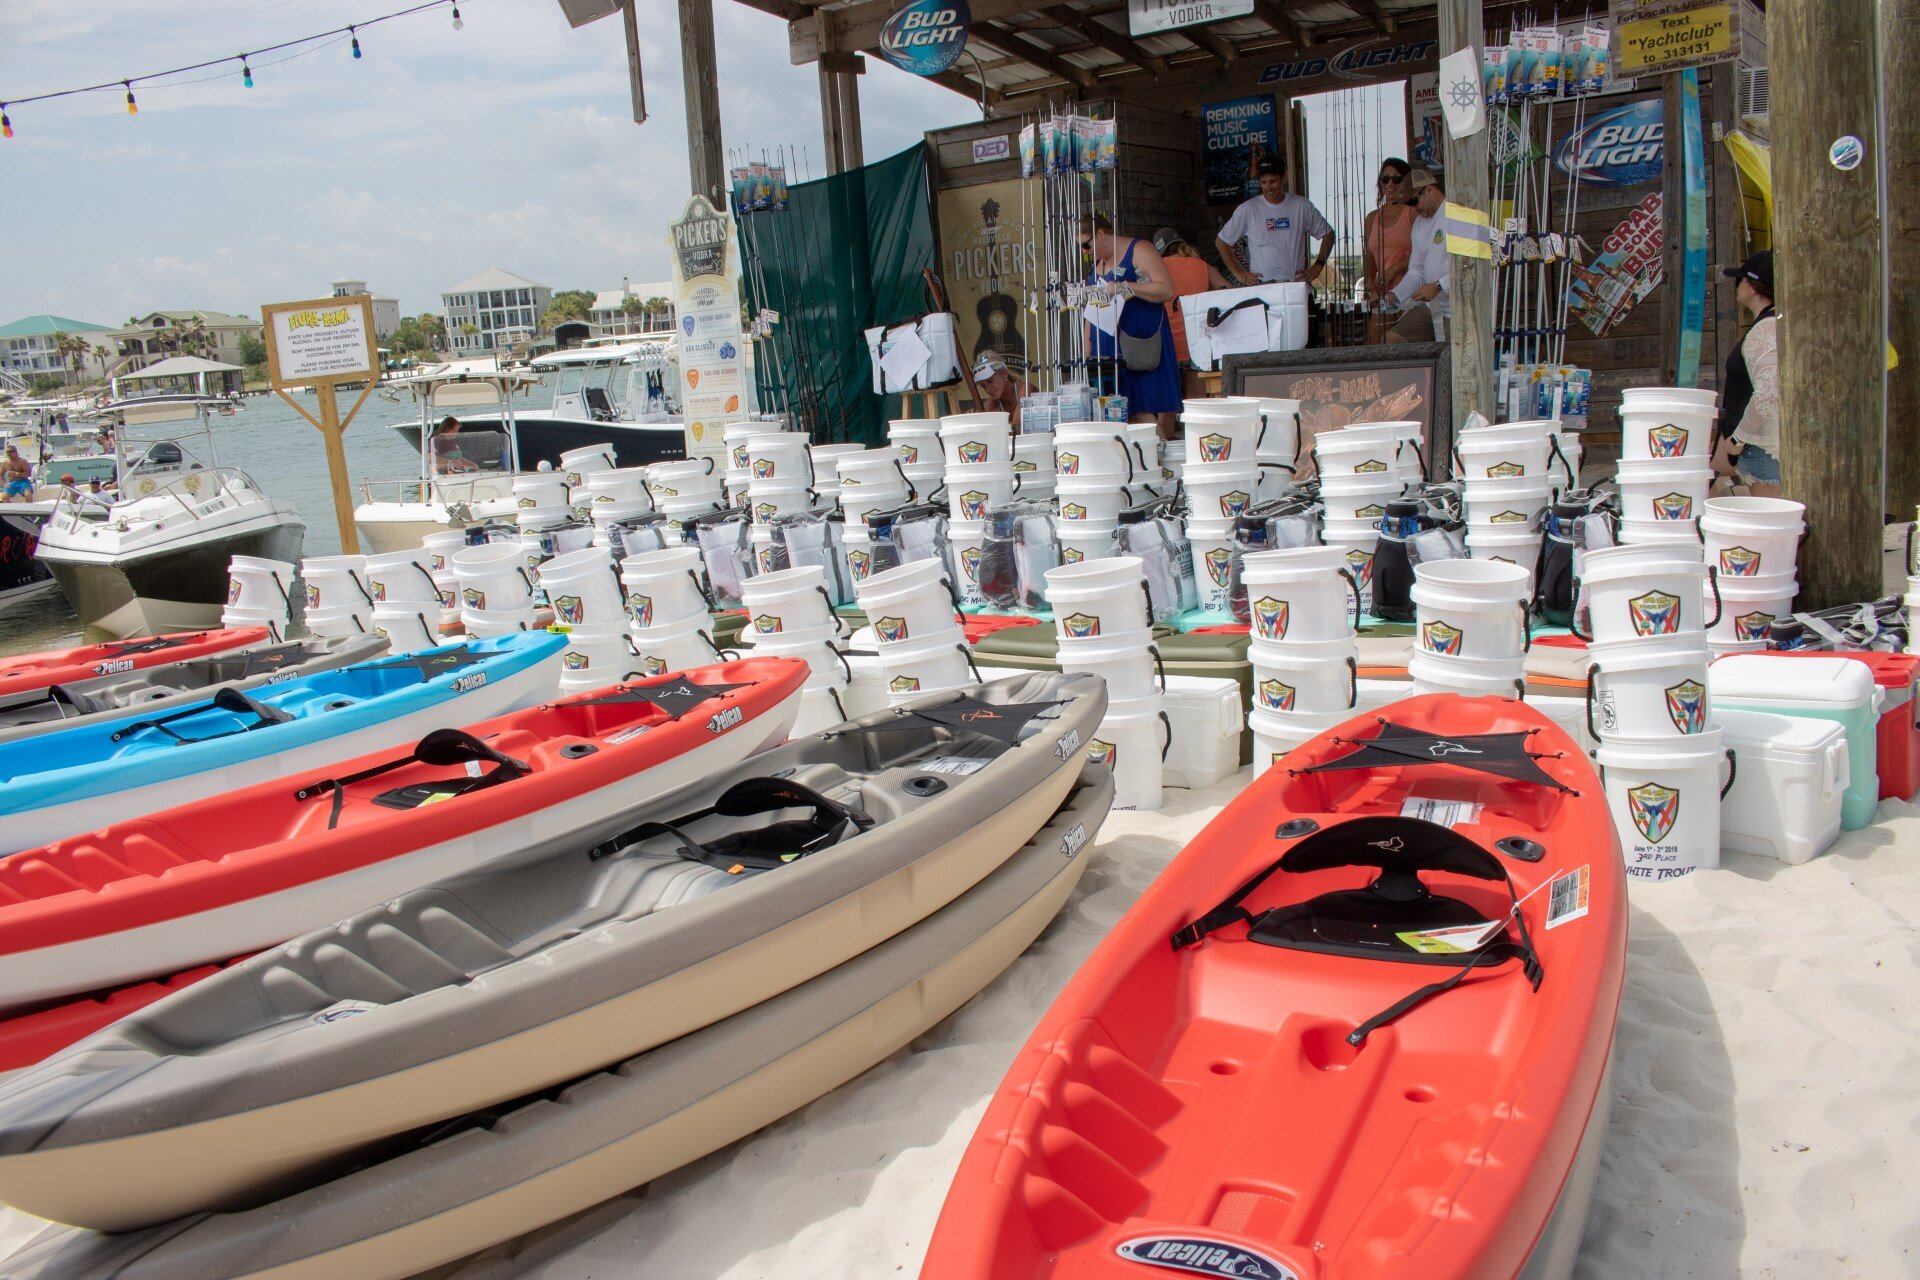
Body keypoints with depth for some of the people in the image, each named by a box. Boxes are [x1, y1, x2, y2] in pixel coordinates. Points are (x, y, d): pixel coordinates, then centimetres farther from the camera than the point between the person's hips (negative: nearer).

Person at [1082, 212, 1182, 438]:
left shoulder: (1139, 250, -2)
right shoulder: (1095, 266, 20)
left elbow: (1167, 289, -13)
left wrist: (1127, 287, -20)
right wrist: (1087, 356, 17)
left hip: (1142, 347, -6)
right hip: (1108, 349, 6)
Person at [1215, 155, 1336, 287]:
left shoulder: (1301, 206, 8)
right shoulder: (1247, 210, 3)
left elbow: (1328, 233, 18)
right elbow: (1221, 241, 9)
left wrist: (1317, 267, 7)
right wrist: (1240, 274, 3)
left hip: (1297, 283, 2)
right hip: (1261, 286, -2)